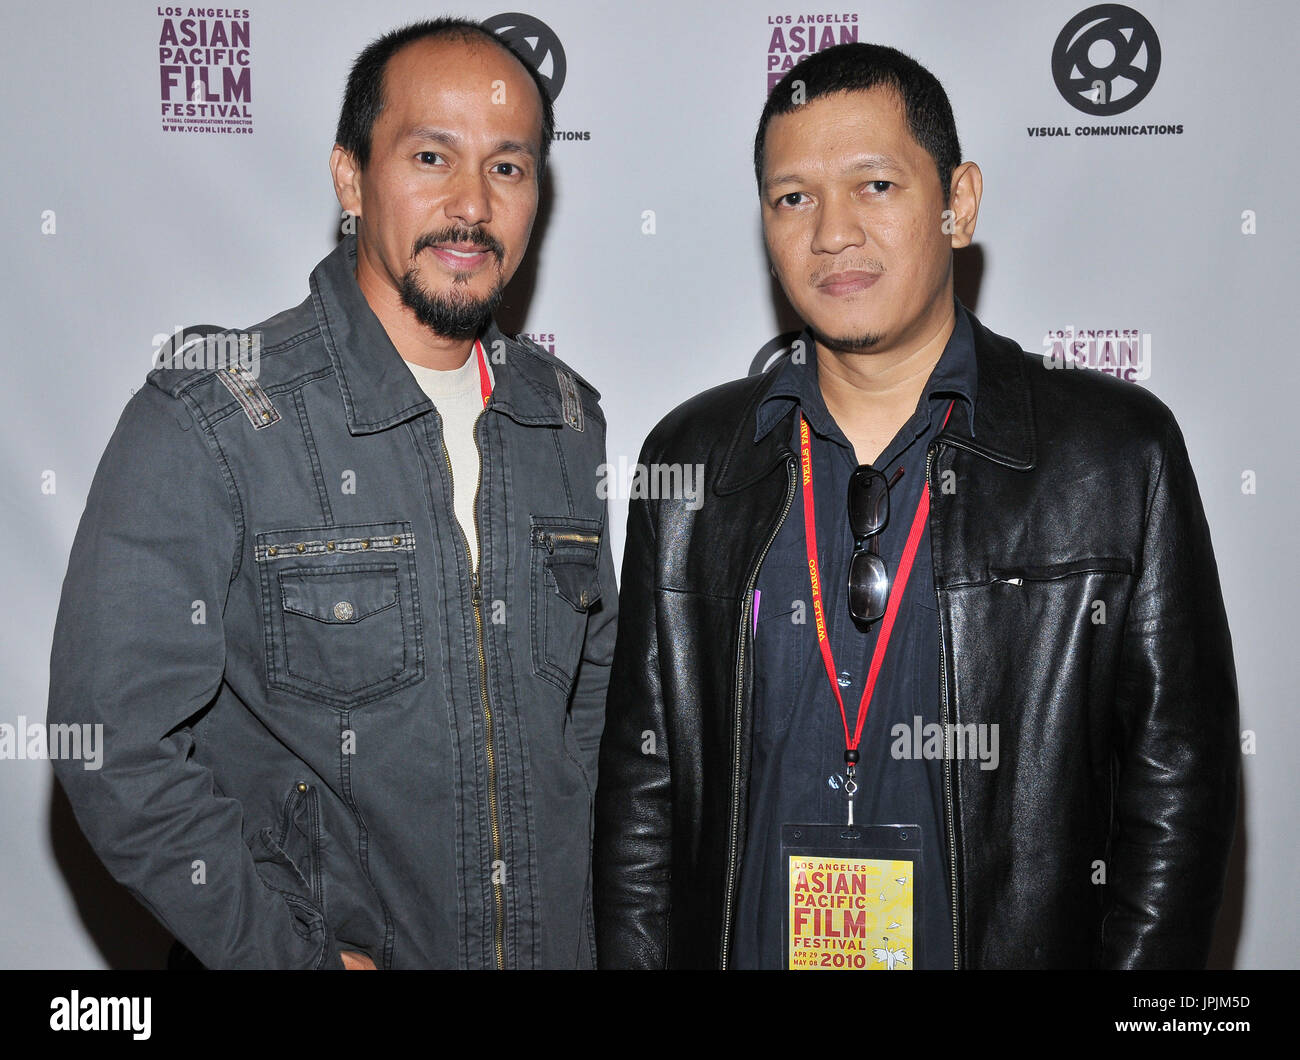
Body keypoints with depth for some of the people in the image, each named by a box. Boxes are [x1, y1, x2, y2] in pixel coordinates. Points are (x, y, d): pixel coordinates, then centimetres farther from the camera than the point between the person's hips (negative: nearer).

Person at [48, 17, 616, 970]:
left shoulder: (567, 417, 0)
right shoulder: (209, 424, -16)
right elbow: (117, 744, -18)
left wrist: (569, 873, 1)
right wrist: (294, 954, -17)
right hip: (330, 938, -4)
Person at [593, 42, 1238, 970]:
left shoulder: (1120, 455, -7)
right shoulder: (689, 459, 0)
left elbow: (1177, 788, -6)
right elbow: (640, 787, 2)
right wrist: (635, 957, -3)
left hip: (1018, 946, -1)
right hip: (744, 945, 2)